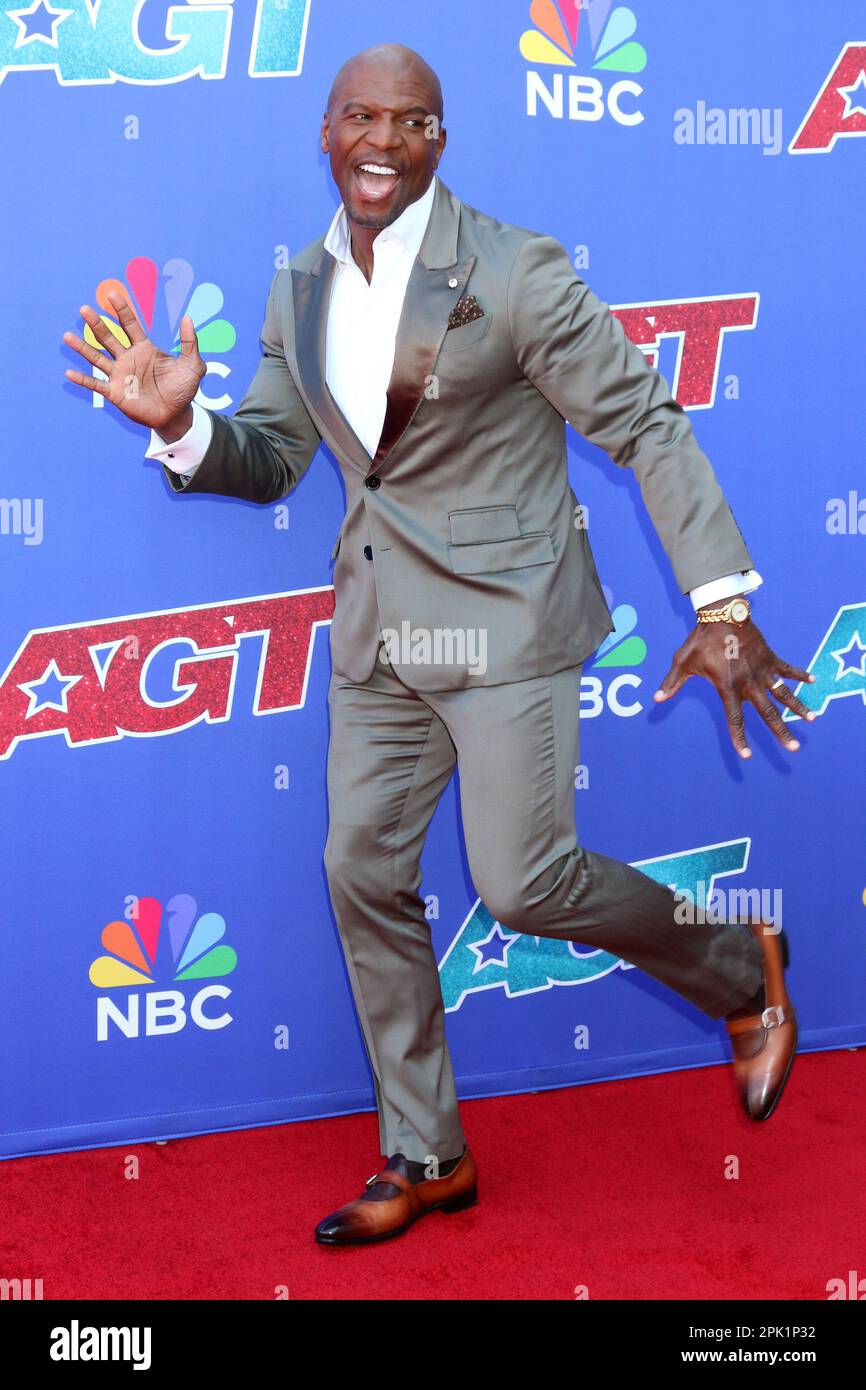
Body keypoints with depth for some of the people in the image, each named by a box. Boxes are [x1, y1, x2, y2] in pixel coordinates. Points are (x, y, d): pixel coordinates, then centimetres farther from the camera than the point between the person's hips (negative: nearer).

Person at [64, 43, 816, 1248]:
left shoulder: (515, 274, -12)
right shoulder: (298, 296, 7)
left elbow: (647, 427, -11)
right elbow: (273, 458, 15)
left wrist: (723, 606, -17)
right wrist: (181, 425, -7)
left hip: (504, 619, -6)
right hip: (379, 629, 7)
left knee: (523, 885, -10)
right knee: (364, 875, 7)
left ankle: (742, 969, 21)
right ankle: (425, 1157, 25)